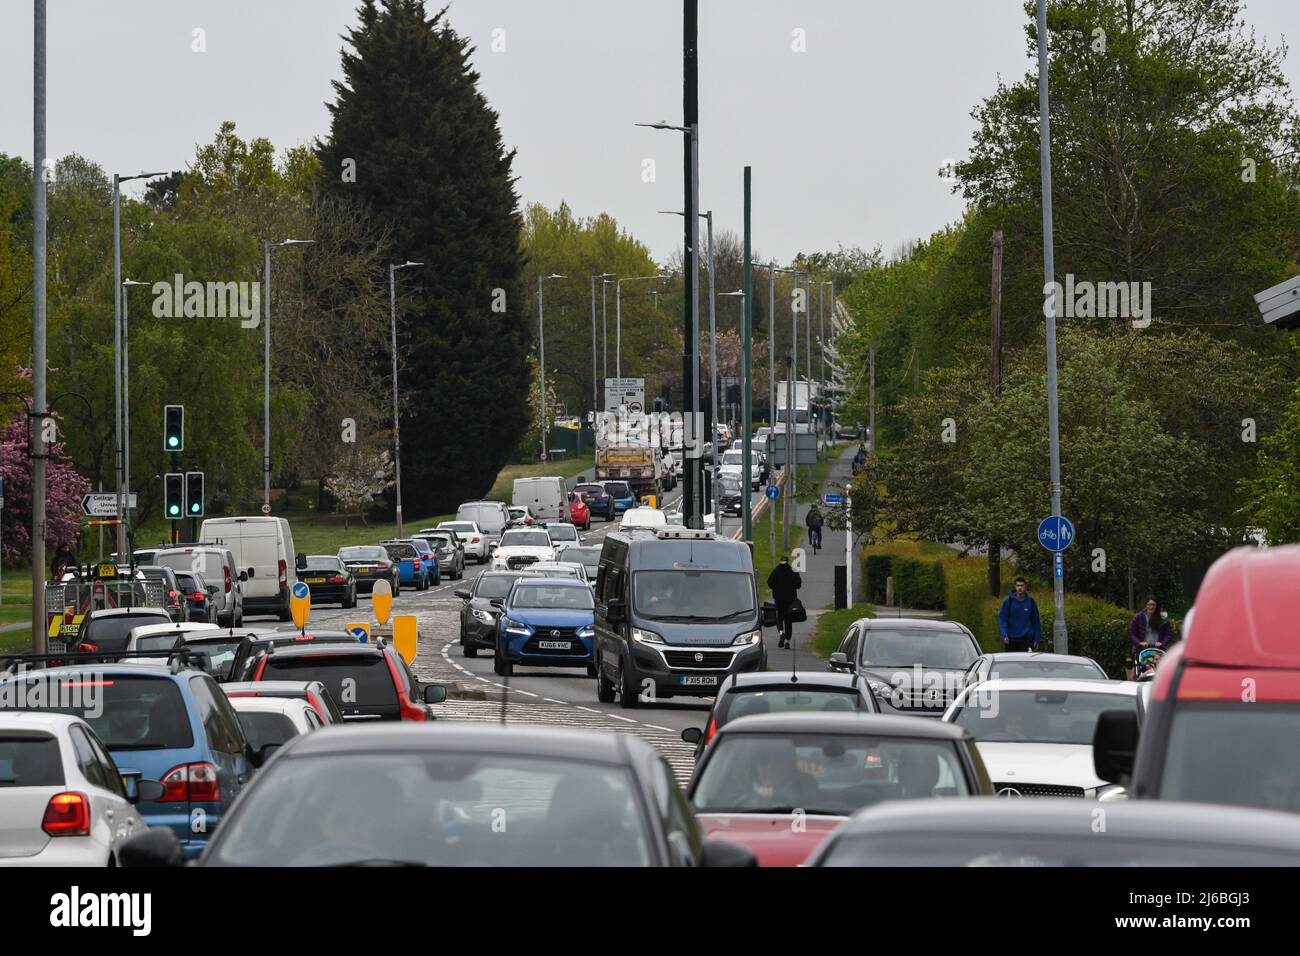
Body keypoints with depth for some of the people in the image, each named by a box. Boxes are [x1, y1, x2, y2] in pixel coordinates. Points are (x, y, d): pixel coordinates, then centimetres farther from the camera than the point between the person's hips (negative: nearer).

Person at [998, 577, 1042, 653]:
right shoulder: (1008, 601, 0)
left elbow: (1036, 622, 9)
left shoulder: (1031, 602, 4)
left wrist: (1037, 640, 5)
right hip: (1012, 640, 1)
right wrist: (1004, 635, -15)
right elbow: (1002, 620, -1)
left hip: (1027, 640, -1)